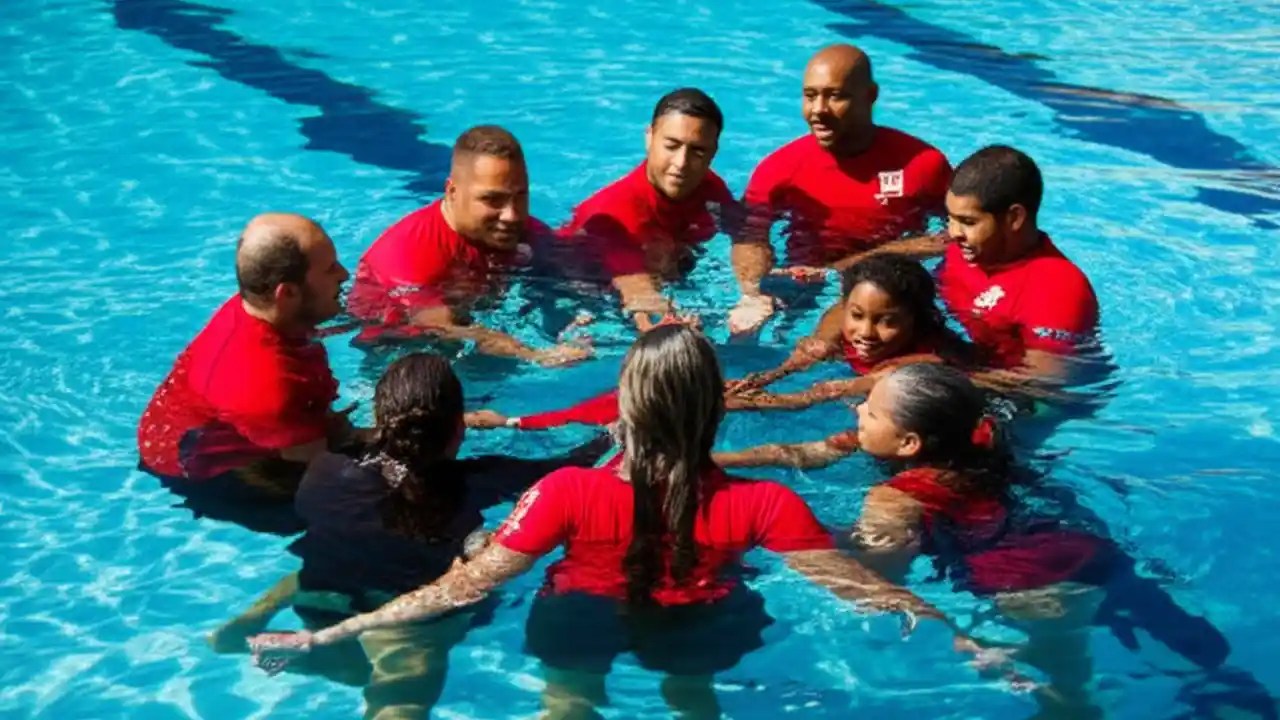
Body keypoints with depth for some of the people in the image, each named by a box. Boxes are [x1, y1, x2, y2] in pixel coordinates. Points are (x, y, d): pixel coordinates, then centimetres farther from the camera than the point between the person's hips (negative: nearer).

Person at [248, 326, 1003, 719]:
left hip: (582, 631, -1)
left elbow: (464, 587, -26)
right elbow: (862, 588, -18)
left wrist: (322, 636, -18)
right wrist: (962, 640, -4)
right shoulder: (762, 505, -28)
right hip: (697, 633, 1)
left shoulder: (570, 493, -31)